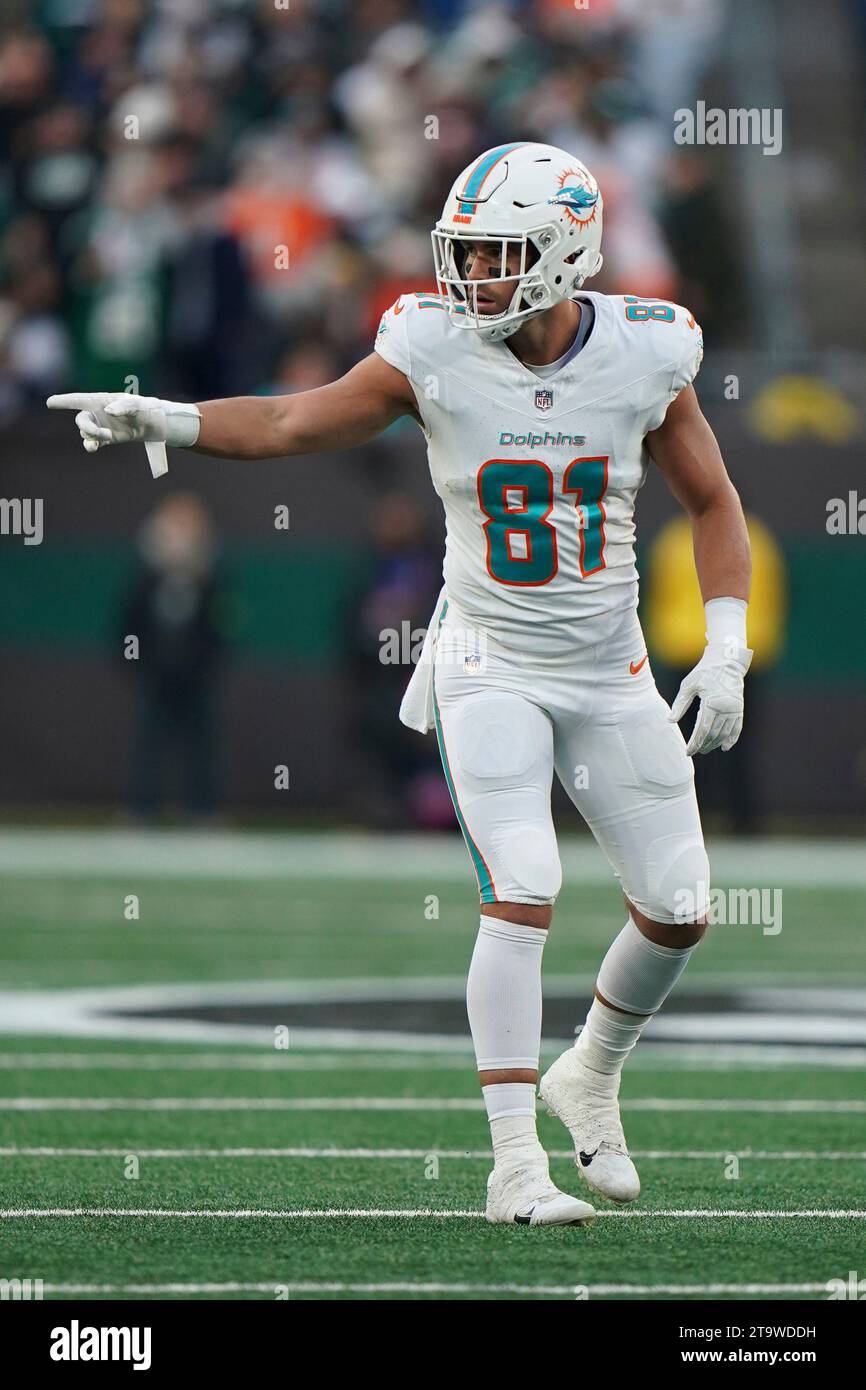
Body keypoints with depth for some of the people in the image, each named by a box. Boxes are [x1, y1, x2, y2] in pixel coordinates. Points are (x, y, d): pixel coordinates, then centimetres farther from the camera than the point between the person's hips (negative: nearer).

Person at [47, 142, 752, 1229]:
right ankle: (515, 1167, -18)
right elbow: (292, 425, -15)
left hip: (610, 676, 3)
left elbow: (711, 503, 3)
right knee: (522, 895, -19)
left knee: (678, 910, 6)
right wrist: (160, 419, -31)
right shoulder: (435, 354, -13)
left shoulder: (642, 355, -9)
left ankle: (590, 1074, 35)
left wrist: (727, 649, -6)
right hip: (489, 666, -3)